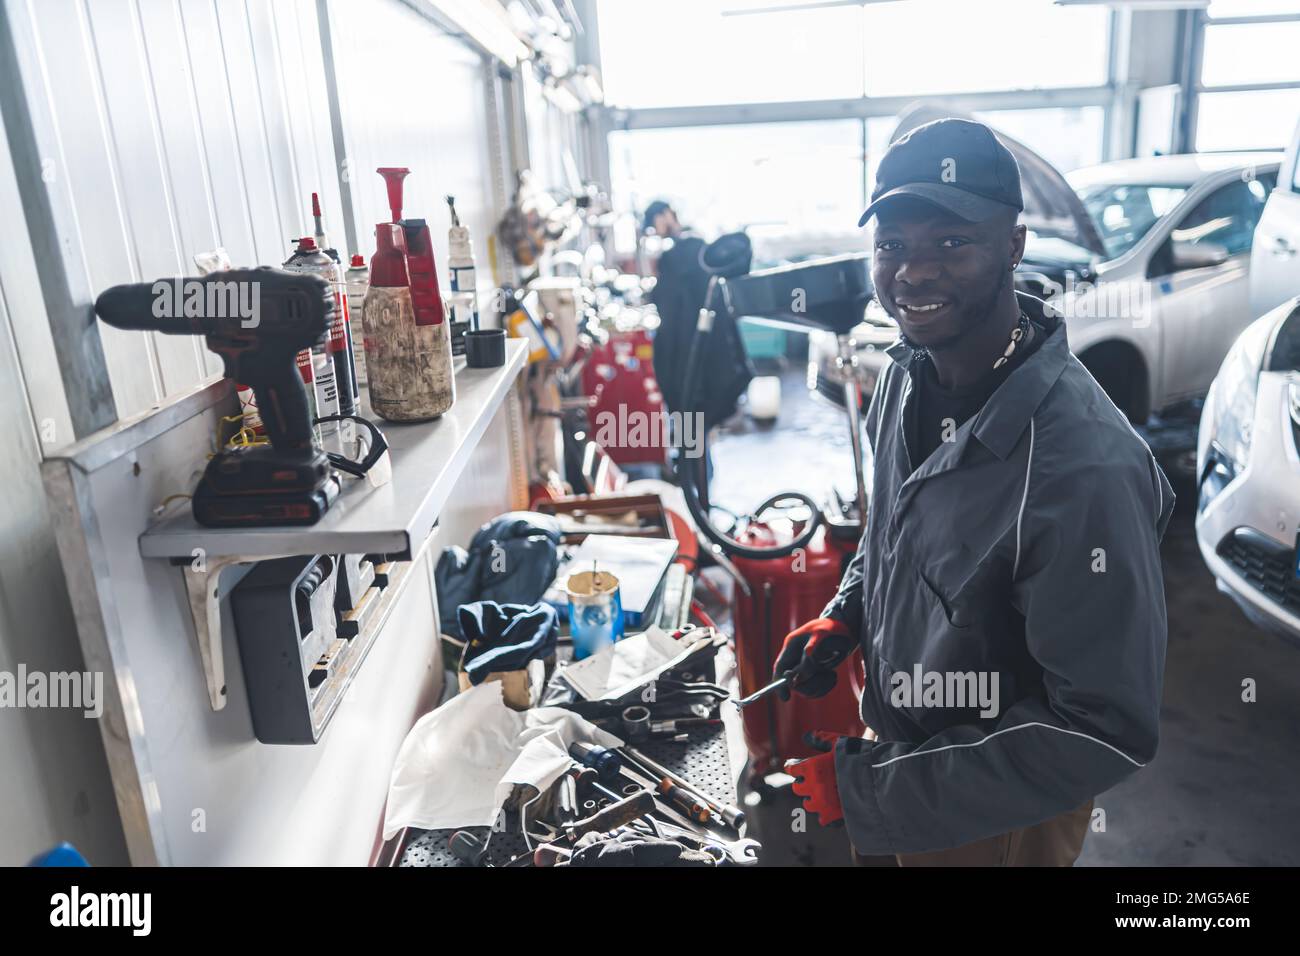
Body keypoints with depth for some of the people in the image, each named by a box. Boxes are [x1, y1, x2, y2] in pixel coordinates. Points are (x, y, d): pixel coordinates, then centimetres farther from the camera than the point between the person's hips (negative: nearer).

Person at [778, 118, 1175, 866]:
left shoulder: (1082, 466, -34)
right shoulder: (910, 375, -9)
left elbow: (1108, 729, -29)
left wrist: (868, 787, -26)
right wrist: (845, 615, -5)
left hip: (997, 814, -6)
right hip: (895, 733, 6)